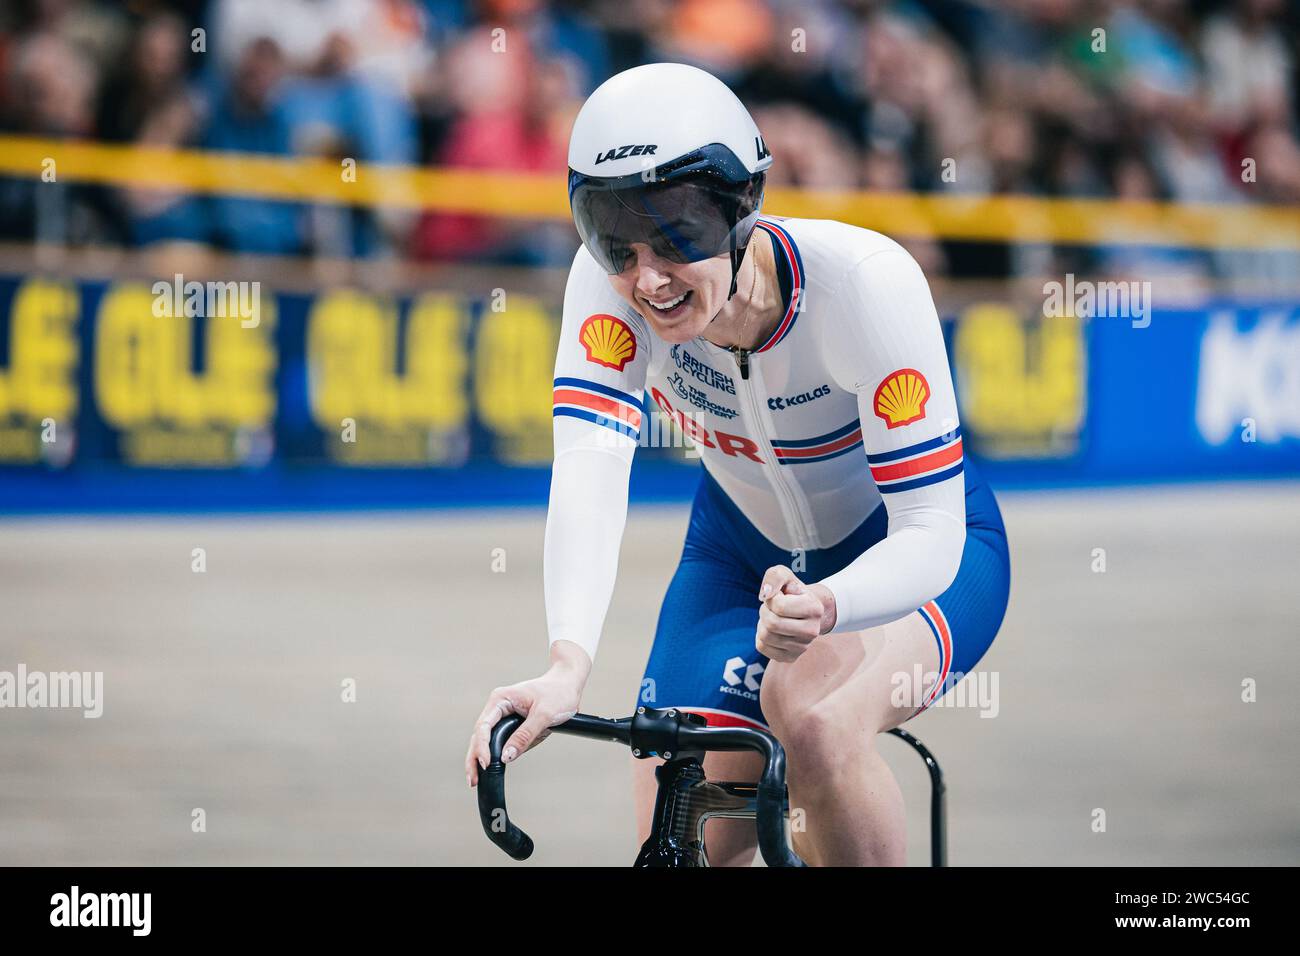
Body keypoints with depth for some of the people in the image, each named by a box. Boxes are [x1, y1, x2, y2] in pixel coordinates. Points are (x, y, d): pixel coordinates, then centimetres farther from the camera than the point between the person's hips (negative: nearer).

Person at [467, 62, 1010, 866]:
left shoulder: (864, 281, -34)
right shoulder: (609, 280, -25)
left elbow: (930, 534, -34)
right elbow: (591, 463, -38)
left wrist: (824, 608, -56)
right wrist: (569, 663, -55)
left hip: (910, 553, -4)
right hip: (747, 550, 4)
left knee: (810, 712, -35)